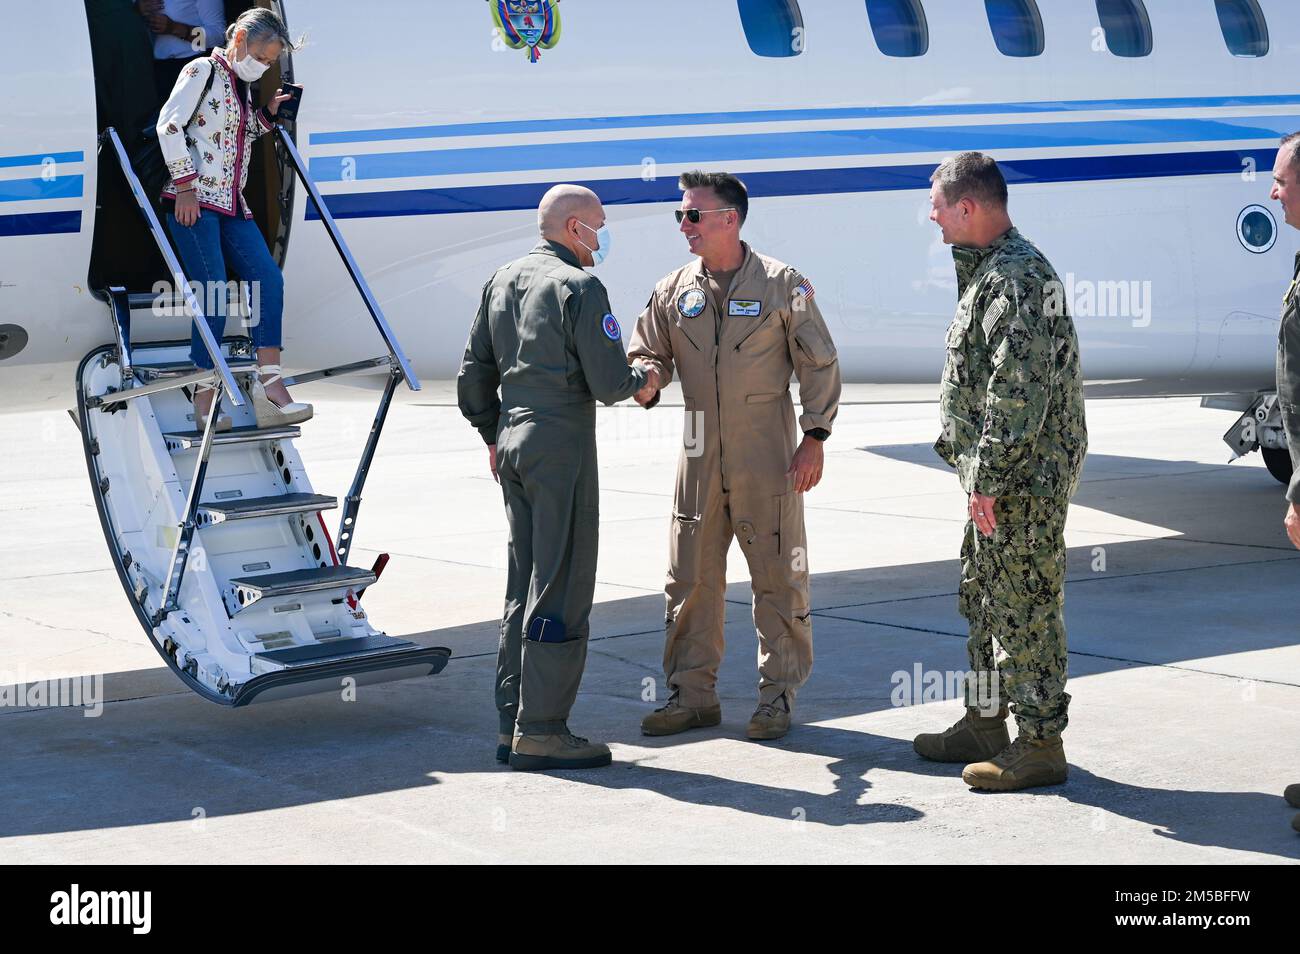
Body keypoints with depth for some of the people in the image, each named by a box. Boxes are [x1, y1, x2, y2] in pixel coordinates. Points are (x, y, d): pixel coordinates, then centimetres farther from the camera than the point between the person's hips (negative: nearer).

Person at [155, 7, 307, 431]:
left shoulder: (243, 87, 20)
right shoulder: (203, 72, -3)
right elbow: (170, 125, -12)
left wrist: (268, 113, 15)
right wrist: (185, 184, -16)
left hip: (233, 204, 8)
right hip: (195, 201, -8)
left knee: (268, 279, -8)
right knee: (215, 293, -15)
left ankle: (269, 384, -13)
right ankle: (204, 403, -11)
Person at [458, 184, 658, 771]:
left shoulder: (501, 282, 13)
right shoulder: (579, 289, -11)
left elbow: (473, 373, 18)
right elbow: (609, 383, -14)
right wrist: (642, 381, 7)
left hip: (513, 443, 8)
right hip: (562, 447, -8)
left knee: (524, 586, 13)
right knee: (560, 590, -5)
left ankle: (512, 723, 15)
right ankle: (540, 730, -4)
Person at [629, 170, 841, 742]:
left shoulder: (781, 284, -3)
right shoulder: (674, 291, 7)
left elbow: (820, 364, 0)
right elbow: (649, 353, 12)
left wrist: (814, 437, -6)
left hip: (768, 457, -4)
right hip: (700, 457, 4)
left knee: (778, 577, 1)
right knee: (690, 578, 7)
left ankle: (777, 695, 12)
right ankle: (693, 694, 17)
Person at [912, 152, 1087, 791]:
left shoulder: (1016, 276, -18)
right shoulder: (989, 269, 17)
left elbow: (1017, 389, -24)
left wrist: (988, 478, -23)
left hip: (1022, 477, -11)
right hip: (996, 476, 11)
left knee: (1025, 606, -5)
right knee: (984, 600, 18)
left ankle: (1040, 744, 1)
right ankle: (984, 725, 29)